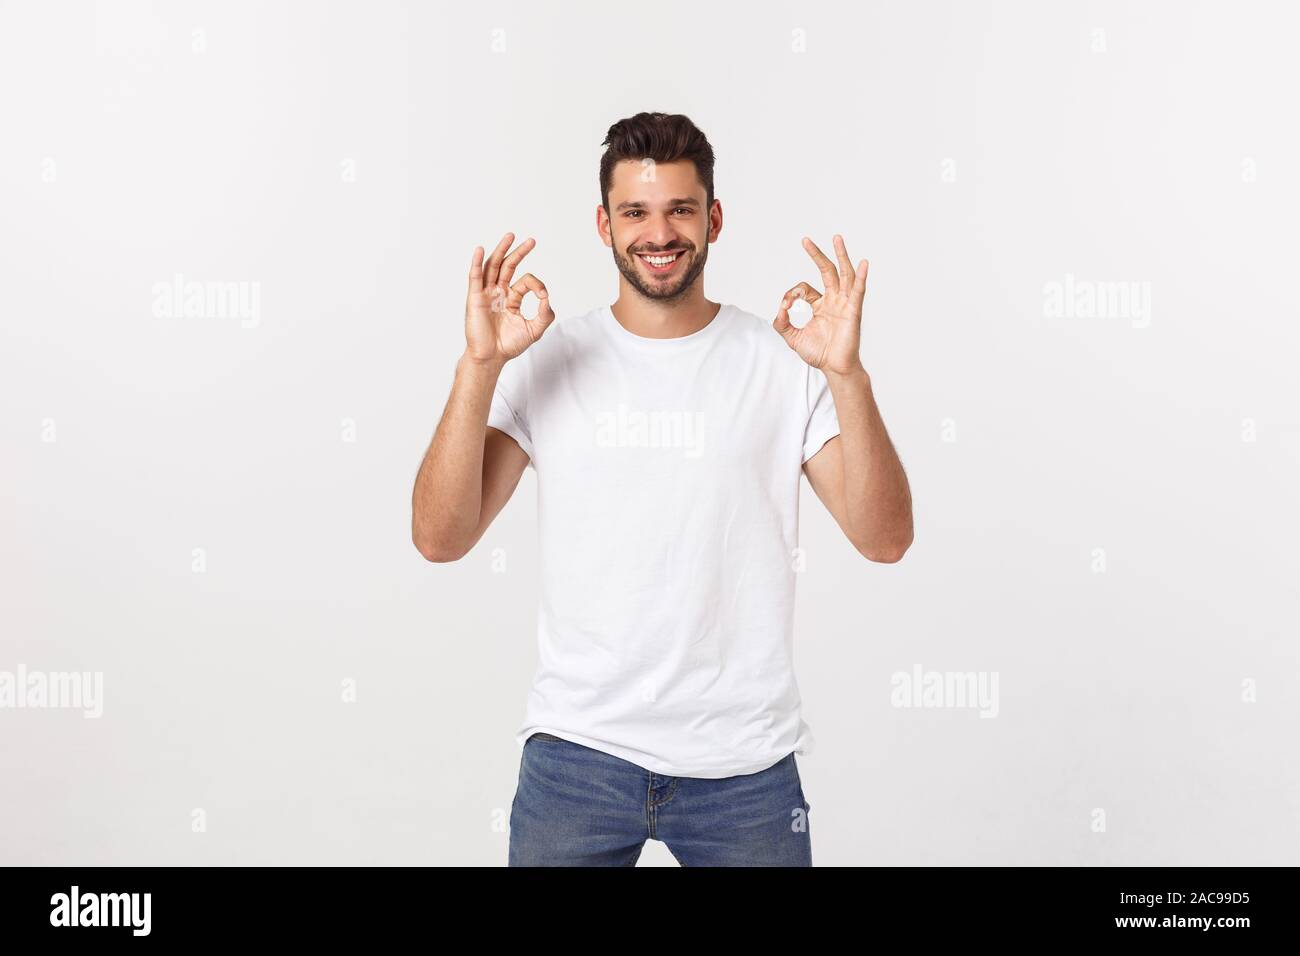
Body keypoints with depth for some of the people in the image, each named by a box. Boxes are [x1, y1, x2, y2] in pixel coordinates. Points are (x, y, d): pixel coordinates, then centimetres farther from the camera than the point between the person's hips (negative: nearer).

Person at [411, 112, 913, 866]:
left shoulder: (785, 360, -2)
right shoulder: (547, 362, 0)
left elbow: (885, 540, -9)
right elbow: (440, 538, -8)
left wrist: (847, 374, -21)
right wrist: (480, 364, -18)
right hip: (576, 750, 0)